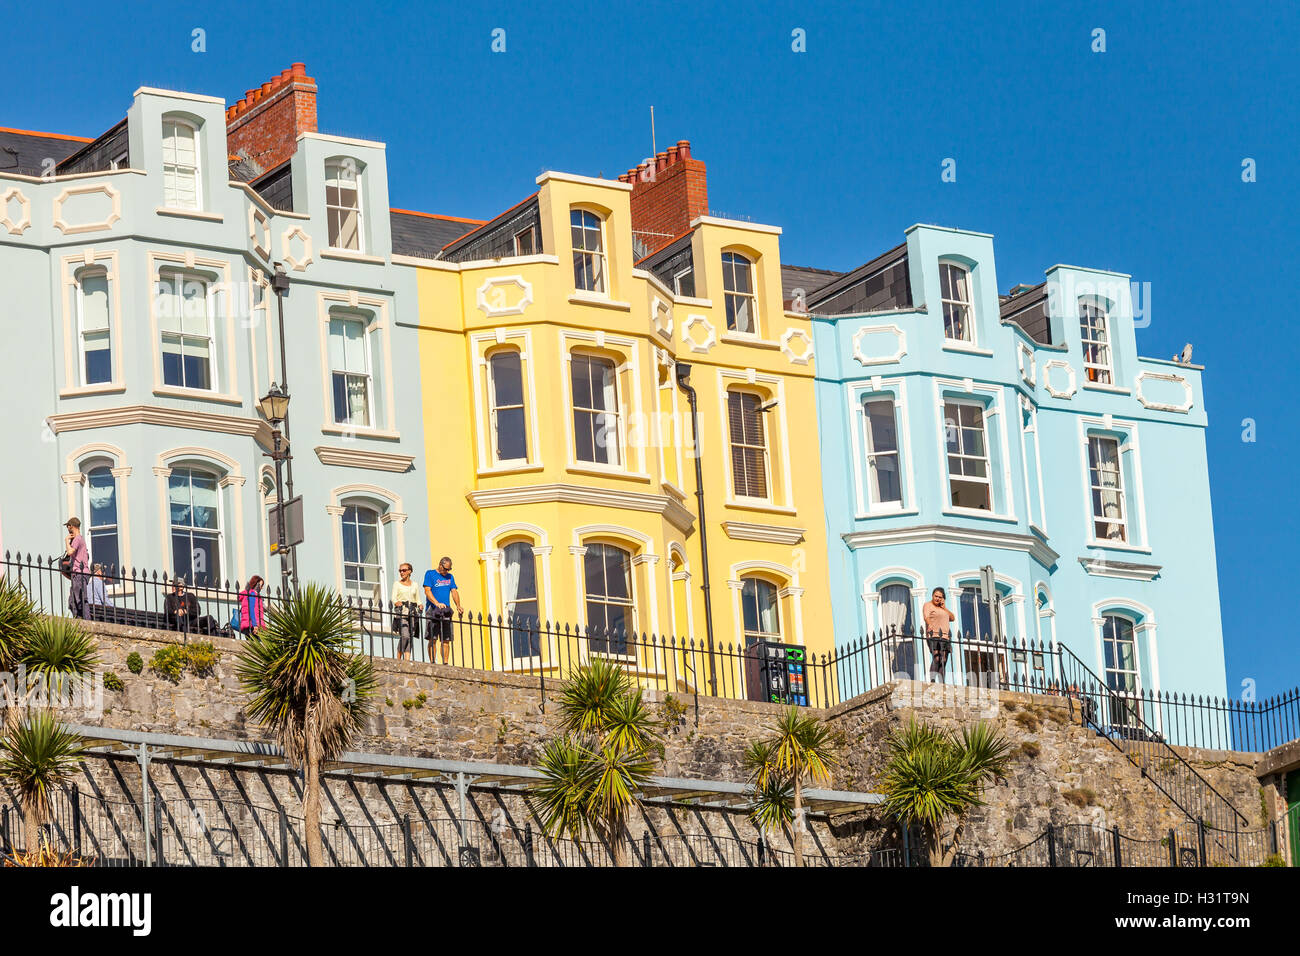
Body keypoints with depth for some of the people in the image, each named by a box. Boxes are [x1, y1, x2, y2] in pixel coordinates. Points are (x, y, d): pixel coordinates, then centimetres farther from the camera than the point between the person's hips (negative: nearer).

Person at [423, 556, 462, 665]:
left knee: (446, 640, 1)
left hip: (446, 611, 5)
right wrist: (437, 603, -24)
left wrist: (458, 606, -8)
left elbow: (454, 591, 11)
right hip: (433, 610, -5)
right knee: (432, 639, -9)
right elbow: (427, 591, -9)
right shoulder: (430, 574, 2)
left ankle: (445, 663, 3)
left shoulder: (450, 577, 18)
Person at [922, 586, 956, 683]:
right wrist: (929, 624, -35)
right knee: (936, 659, -22)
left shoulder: (942, 608, 24)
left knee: (943, 661, 1)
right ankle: (932, 681, -28)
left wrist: (944, 608, 6)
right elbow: (926, 616, -14)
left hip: (945, 637, 7)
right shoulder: (928, 605, 4)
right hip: (934, 635, -7)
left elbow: (952, 618, 16)